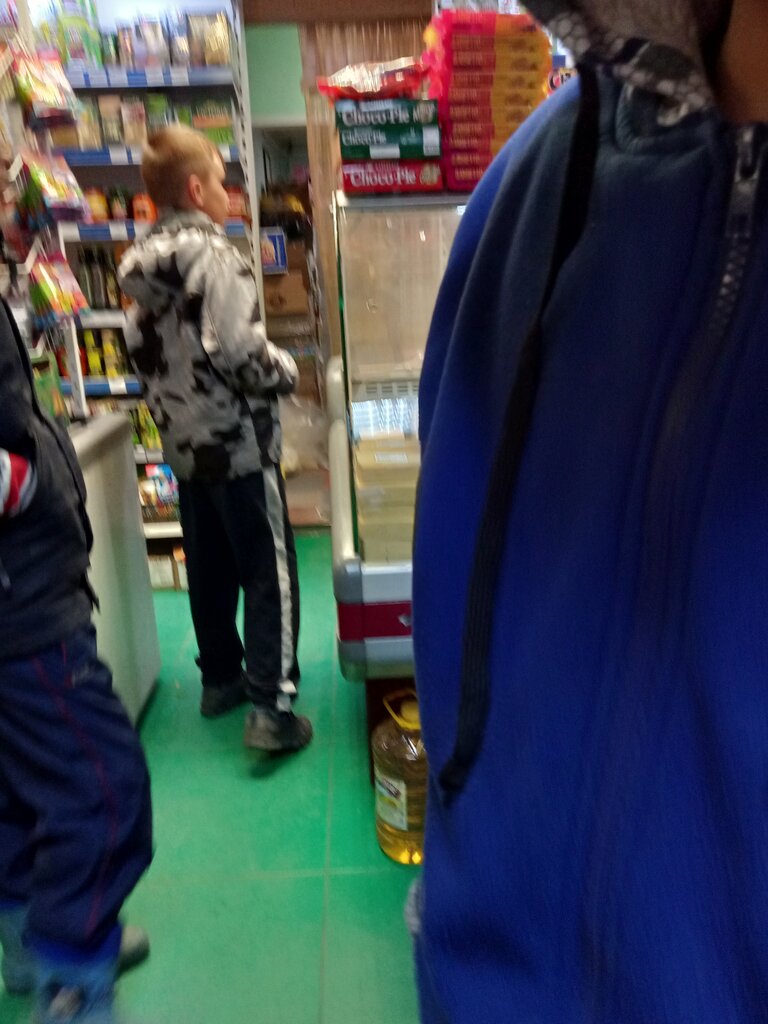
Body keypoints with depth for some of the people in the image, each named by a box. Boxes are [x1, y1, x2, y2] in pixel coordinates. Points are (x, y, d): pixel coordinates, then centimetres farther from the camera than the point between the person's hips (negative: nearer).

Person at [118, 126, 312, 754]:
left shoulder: (145, 264, 10)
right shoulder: (215, 254, -15)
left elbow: (140, 349, 14)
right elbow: (238, 351, -23)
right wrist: (288, 373, -6)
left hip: (184, 442, 8)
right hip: (238, 442, -8)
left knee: (210, 568, 16)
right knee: (271, 571, -1)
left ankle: (221, 679, 29)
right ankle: (271, 706, -2)